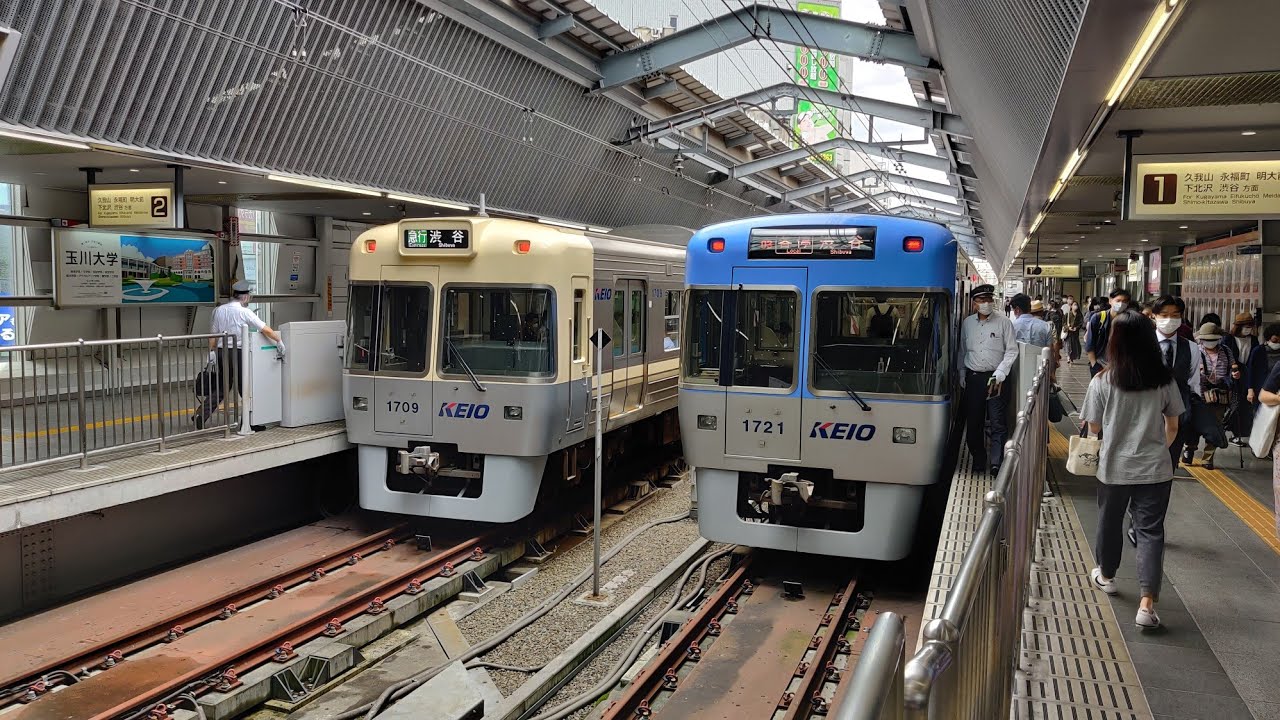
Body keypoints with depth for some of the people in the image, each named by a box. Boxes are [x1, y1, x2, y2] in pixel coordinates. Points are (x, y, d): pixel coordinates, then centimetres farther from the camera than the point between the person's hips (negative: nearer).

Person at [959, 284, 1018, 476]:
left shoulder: (1003, 322, -1)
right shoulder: (967, 323, 9)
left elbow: (1011, 351, -2)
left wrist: (1000, 373, -12)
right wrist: (962, 374, 15)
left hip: (996, 379, -3)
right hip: (973, 378, 3)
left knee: (998, 423, -7)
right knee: (973, 422, 8)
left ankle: (996, 462, -7)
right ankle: (978, 459, 21)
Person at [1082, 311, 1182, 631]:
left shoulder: (1102, 381, -12)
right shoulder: (1165, 381, -5)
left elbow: (1094, 427, -3)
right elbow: (1172, 427, 5)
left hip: (1114, 467, -1)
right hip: (1155, 469, 1)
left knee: (1110, 522, 20)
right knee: (1151, 531, 4)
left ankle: (1106, 576, 41)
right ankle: (1146, 604, -4)